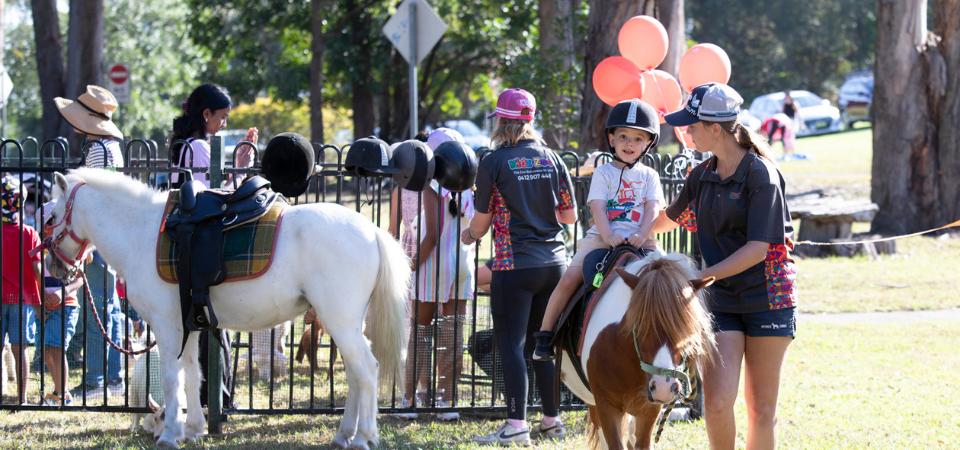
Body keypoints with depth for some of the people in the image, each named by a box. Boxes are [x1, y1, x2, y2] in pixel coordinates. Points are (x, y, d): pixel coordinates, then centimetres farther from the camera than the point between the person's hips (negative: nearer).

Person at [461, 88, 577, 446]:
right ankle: (551, 420, 17)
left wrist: (470, 235, 22)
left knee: (512, 344, -4)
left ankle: (516, 426, -11)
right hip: (554, 262, 5)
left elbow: (482, 220, 0)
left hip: (514, 265, -5)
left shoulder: (494, 162, -6)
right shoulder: (551, 159, 7)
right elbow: (570, 215, 10)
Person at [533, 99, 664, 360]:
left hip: (638, 242, 1)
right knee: (569, 281, -14)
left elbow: (652, 209, 0)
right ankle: (546, 334, -5)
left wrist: (641, 235, -20)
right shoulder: (603, 174, 8)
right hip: (600, 238, -1)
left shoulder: (649, 176, 12)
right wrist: (608, 236, -22)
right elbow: (598, 207, -5)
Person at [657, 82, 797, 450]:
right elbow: (672, 218, 29)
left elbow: (757, 249, -18)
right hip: (721, 301, 4)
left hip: (767, 298, -4)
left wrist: (704, 275, -22)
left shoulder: (761, 175, -11)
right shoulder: (702, 177, 8)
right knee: (717, 402, -11)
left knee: (761, 409, 2)